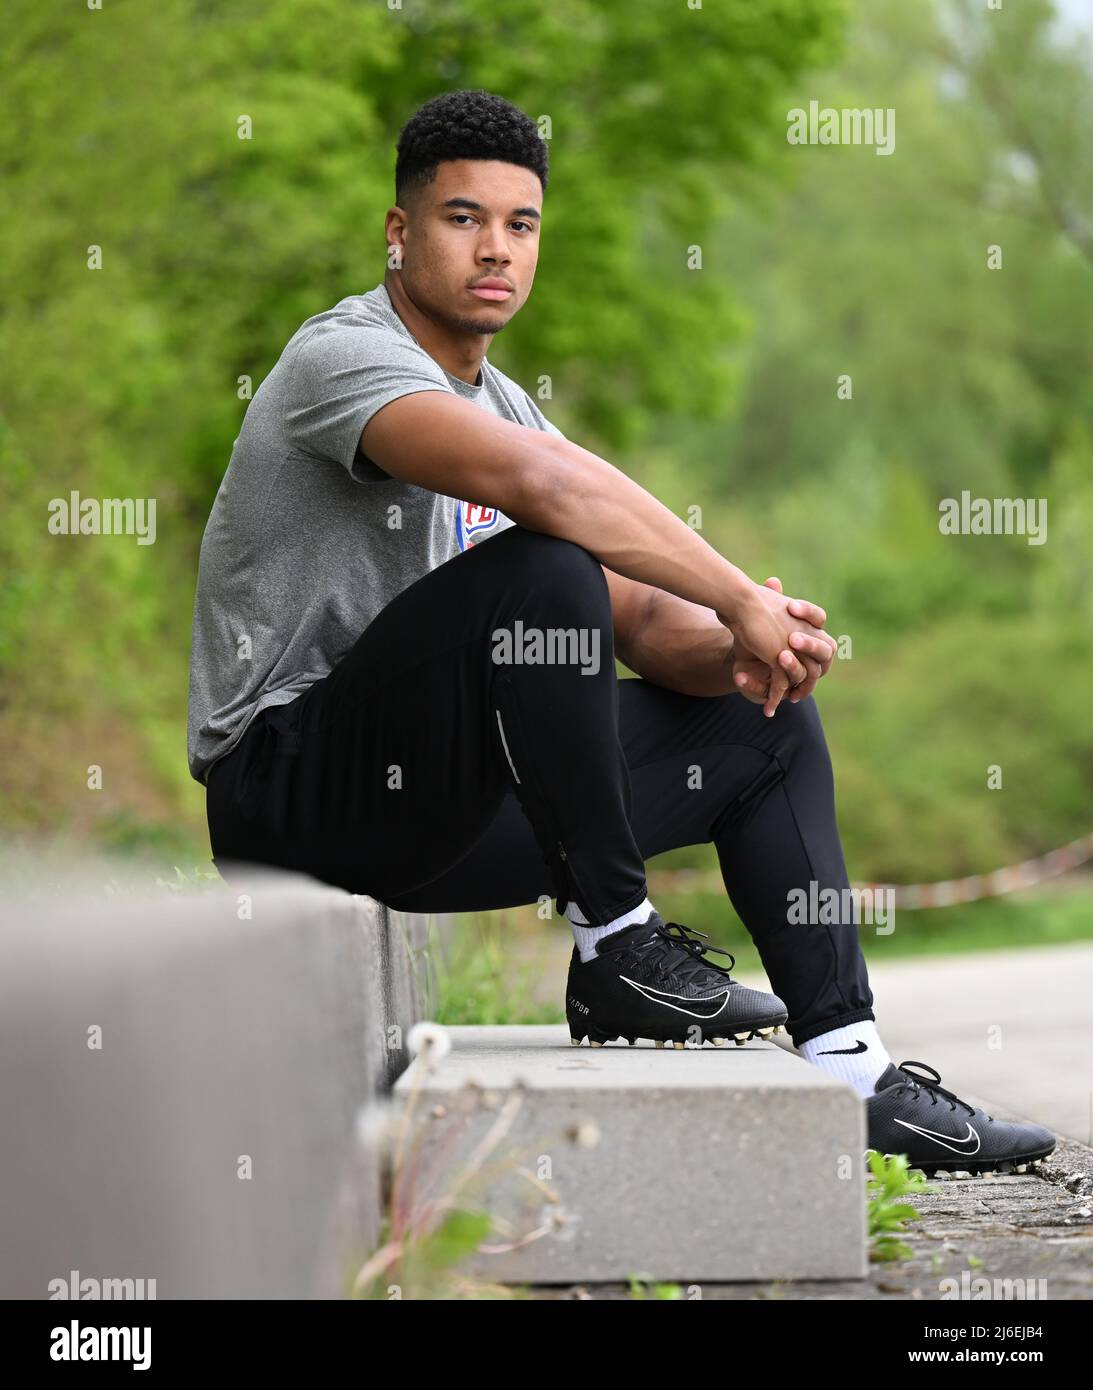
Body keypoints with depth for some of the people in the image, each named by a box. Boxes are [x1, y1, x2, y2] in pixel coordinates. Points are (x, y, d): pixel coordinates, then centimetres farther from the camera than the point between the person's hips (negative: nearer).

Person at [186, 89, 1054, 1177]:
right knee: (544, 569, -31)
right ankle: (616, 947, -20)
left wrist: (733, 655, -12)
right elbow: (536, 478, -33)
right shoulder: (344, 354, -13)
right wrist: (743, 601, -27)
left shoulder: (504, 403, 16)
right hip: (289, 789, -9)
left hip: (426, 802, 9)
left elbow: (645, 623, 12)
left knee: (763, 724, 6)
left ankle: (848, 1070, 1)